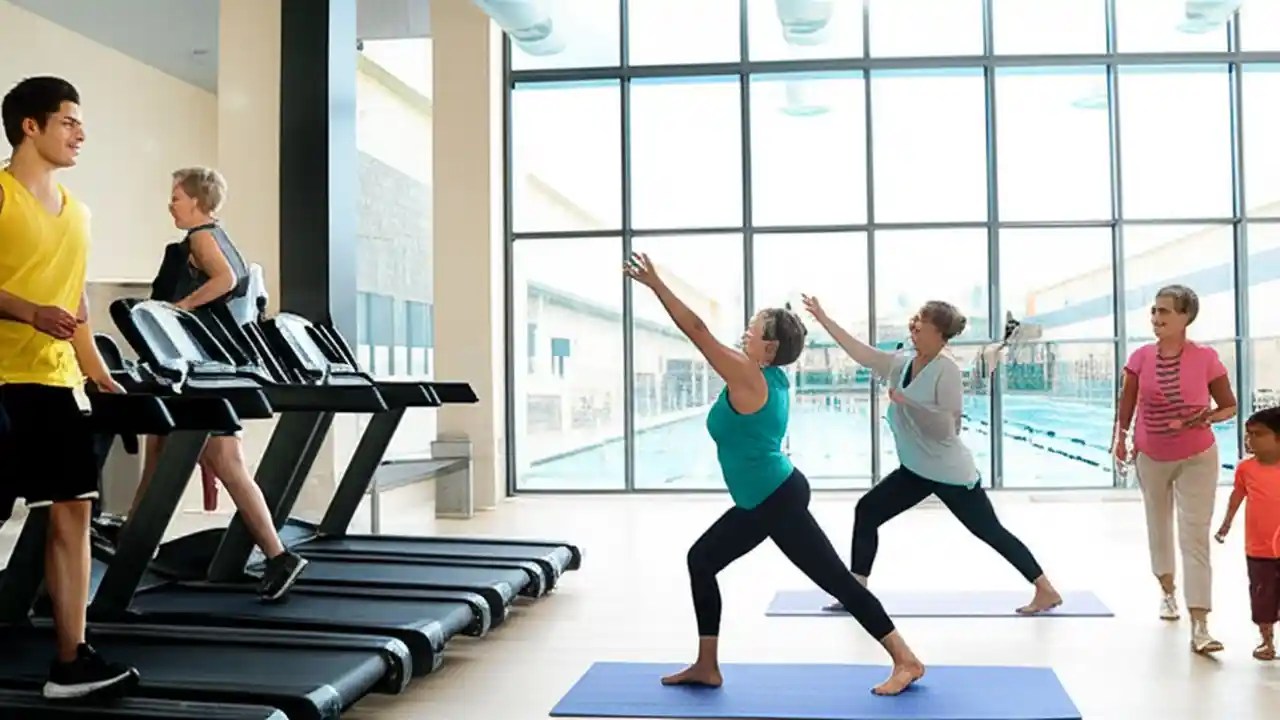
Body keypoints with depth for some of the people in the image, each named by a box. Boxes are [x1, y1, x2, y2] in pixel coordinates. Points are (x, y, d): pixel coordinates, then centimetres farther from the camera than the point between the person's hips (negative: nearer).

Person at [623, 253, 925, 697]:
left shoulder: (748, 378, -18)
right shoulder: (771, 378, 6)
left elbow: (698, 331, -19)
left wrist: (655, 284, -16)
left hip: (779, 501, -11)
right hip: (766, 500, 11)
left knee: (837, 581, -5)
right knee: (701, 561, 12)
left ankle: (906, 661, 4)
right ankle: (707, 667, 18)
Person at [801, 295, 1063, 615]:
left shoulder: (947, 370, -20)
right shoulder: (901, 363, 1)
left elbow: (947, 427, -24)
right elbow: (860, 352, 4)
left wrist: (905, 401, -27)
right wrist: (822, 318, 4)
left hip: (950, 472, -7)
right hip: (915, 470, 8)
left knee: (991, 532, 2)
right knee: (866, 511, 3)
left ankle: (1046, 591, 18)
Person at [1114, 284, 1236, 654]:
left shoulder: (1206, 358, -14)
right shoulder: (1141, 357, -8)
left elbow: (1230, 406, -4)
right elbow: (1127, 403, 5)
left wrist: (1209, 417, -23)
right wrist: (1121, 438, 3)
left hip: (1197, 458, -3)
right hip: (1151, 457, 3)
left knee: (1195, 537, -9)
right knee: (1159, 526, 19)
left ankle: (1199, 627, -12)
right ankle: (1167, 591, 44)